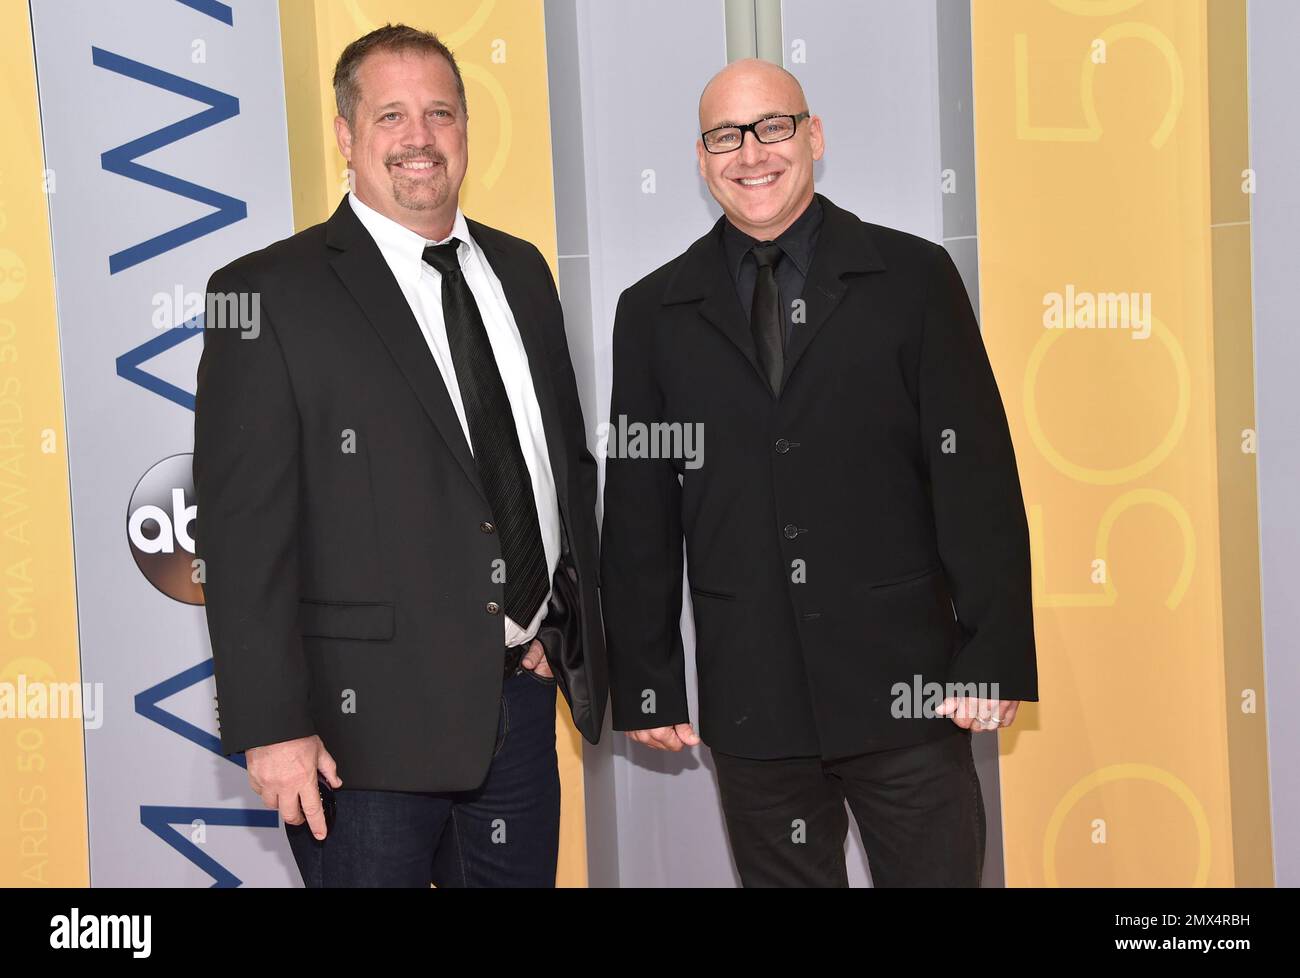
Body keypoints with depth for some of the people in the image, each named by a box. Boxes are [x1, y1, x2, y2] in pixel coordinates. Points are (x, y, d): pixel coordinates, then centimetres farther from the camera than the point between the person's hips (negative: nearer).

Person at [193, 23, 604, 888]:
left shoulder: (520, 271, 10)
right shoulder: (268, 297, -9)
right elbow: (243, 529, -13)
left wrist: (573, 628, 10)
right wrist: (272, 726, -16)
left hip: (525, 692, 6)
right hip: (368, 719, -5)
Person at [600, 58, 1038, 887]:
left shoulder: (914, 278, 2)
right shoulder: (655, 312, 6)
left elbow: (978, 478, -2)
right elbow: (638, 513, 7)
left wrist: (997, 658, -6)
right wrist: (645, 683, 5)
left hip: (903, 682, -1)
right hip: (750, 696, 2)